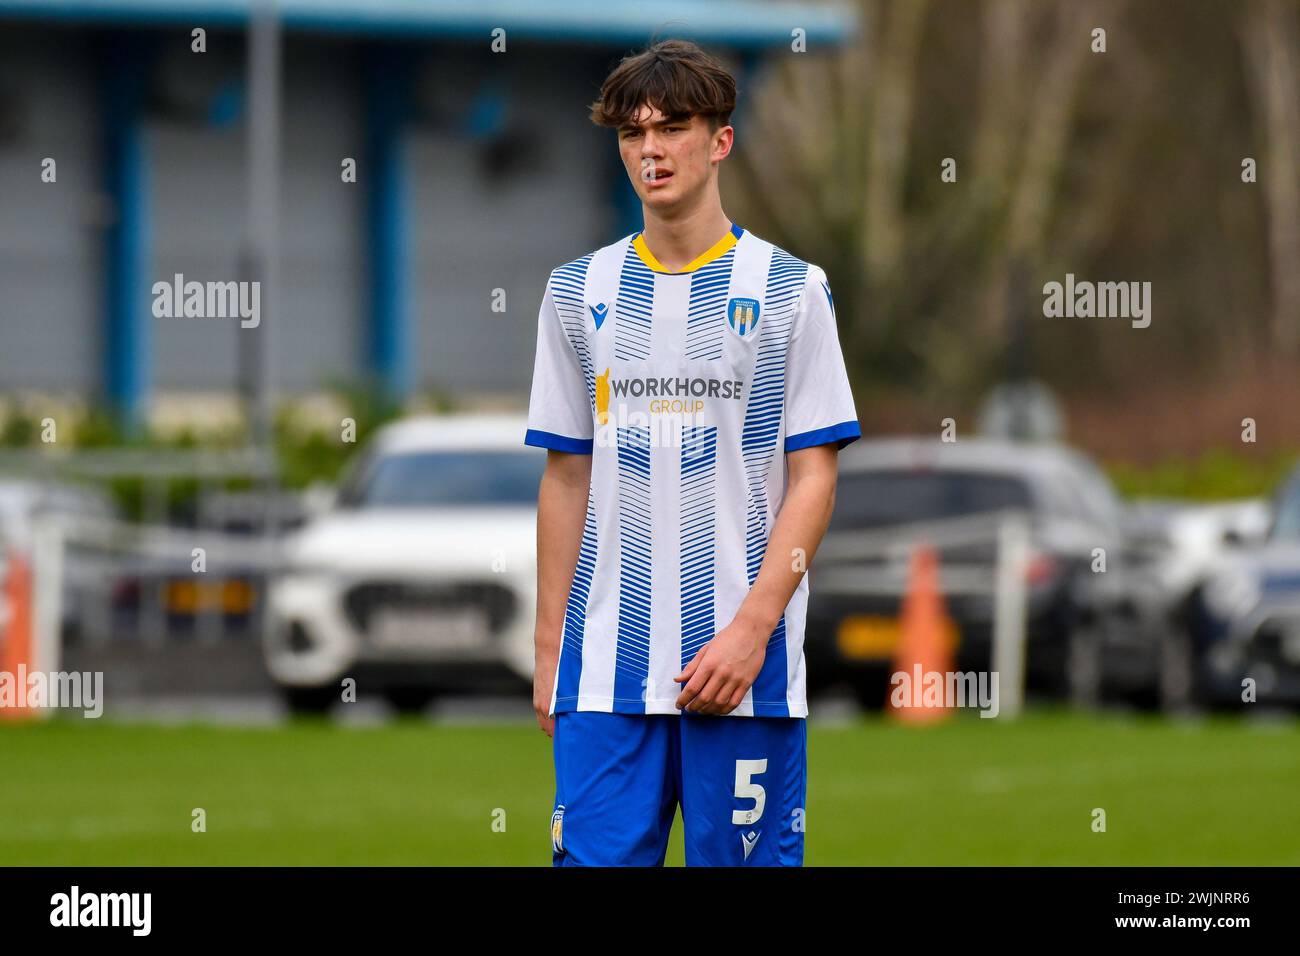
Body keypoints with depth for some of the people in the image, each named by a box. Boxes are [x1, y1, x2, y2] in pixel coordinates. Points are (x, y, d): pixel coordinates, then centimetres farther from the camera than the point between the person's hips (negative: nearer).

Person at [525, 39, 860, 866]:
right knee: (595, 859, -3)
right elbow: (566, 480, 14)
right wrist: (549, 644, 8)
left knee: (745, 858, -2)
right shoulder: (579, 292, 11)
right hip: (605, 668, 3)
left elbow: (813, 480, -2)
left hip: (745, 665, -3)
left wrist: (751, 627, -13)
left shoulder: (790, 291, 1)